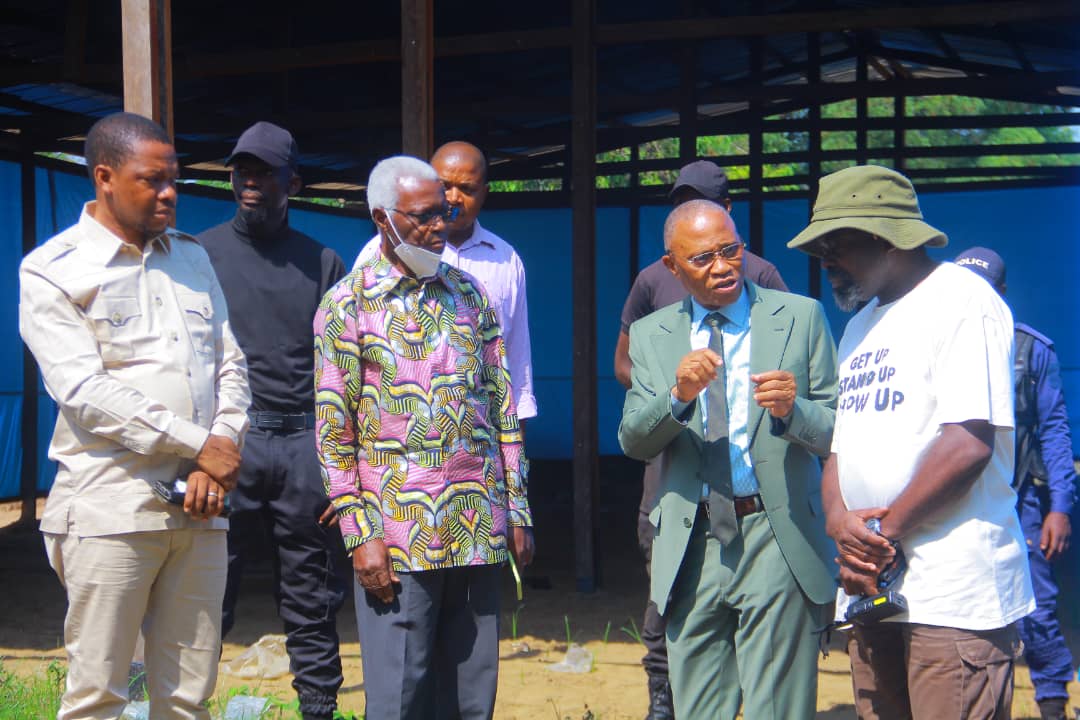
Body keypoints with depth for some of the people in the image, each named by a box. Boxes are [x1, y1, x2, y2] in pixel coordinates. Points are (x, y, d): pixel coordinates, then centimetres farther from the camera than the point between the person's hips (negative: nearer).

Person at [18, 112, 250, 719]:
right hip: (112, 507, -5)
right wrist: (201, 447, -12)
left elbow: (231, 365, 13)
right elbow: (84, 390, -11)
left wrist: (220, 455, -4)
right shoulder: (52, 271, -1)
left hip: (200, 509, 5)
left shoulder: (191, 256, 17)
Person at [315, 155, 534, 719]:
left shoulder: (469, 295, 12)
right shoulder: (347, 305, -2)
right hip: (398, 539, -4)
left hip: (479, 531, 4)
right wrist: (360, 535, -9)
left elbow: (502, 409, 13)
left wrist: (518, 512, 8)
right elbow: (333, 430, -4)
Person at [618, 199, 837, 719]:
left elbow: (836, 432, 0)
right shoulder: (651, 336, 10)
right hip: (690, 546, 3)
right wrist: (678, 395, -17)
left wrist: (793, 410, -22)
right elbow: (632, 441, 2)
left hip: (778, 543, -2)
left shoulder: (800, 318, 3)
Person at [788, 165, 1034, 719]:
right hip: (870, 587, 8)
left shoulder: (961, 300, -6)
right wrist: (837, 517, -2)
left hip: (951, 590, -8)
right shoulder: (861, 324, 21)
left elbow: (968, 444, -16)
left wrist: (884, 534, -10)